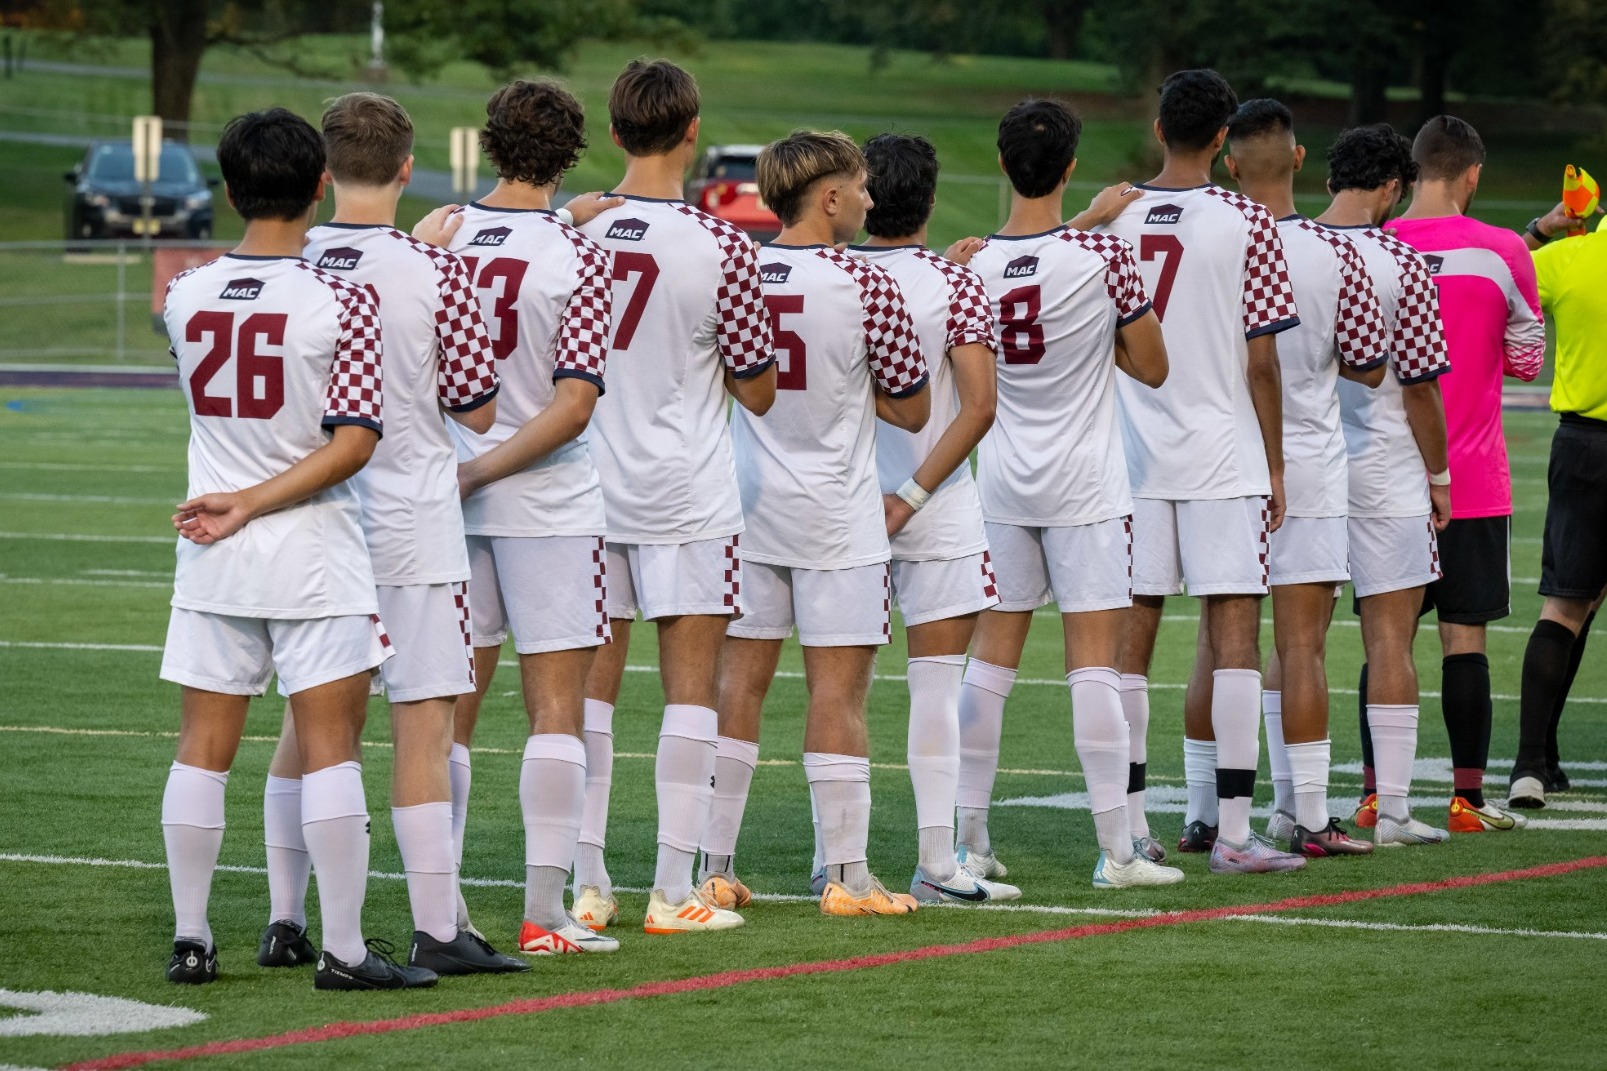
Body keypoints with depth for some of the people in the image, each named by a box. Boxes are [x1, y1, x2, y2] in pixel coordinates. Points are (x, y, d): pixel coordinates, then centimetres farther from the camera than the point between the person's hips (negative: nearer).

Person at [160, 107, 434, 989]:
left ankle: (190, 940, 13)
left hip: (211, 556, 4)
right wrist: (249, 507, -14)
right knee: (329, 747, 0)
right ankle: (343, 950, 0)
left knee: (203, 748, 9)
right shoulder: (342, 302, -12)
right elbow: (354, 443, -16)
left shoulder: (185, 297, 0)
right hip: (312, 553, -4)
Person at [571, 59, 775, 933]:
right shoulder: (721, 247, -12)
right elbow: (758, 391, -5)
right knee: (691, 683, 2)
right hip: (686, 498, -3)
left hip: (587, 489, 3)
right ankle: (674, 891, 0)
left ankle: (587, 885, 10)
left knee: (589, 684, 9)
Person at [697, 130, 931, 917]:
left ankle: (715, 865, 11)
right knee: (838, 684, -1)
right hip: (834, 513, -4)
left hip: (746, 500, 4)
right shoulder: (864, 286, -12)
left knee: (738, 678, 9)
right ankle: (846, 875, -1)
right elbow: (911, 409, -4)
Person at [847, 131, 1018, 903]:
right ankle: (936, 863, -2)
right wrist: (912, 495, -13)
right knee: (937, 683, 0)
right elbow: (978, 405, -15)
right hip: (935, 516, -3)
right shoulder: (953, 283, -7)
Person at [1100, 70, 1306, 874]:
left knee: (1131, 632, 6)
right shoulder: (1245, 224, -6)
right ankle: (1229, 829, -6)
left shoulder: (1110, 219, 3)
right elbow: (1260, 360, -5)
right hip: (1223, 453, -3)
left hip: (1130, 455, 3)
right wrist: (1275, 465, 4)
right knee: (1234, 631, -2)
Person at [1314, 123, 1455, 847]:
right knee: (1389, 637, 1)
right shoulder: (1401, 267, -11)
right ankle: (1390, 811, 0)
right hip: (1383, 472, -4)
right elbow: (1420, 386, -9)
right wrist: (1437, 473, 3)